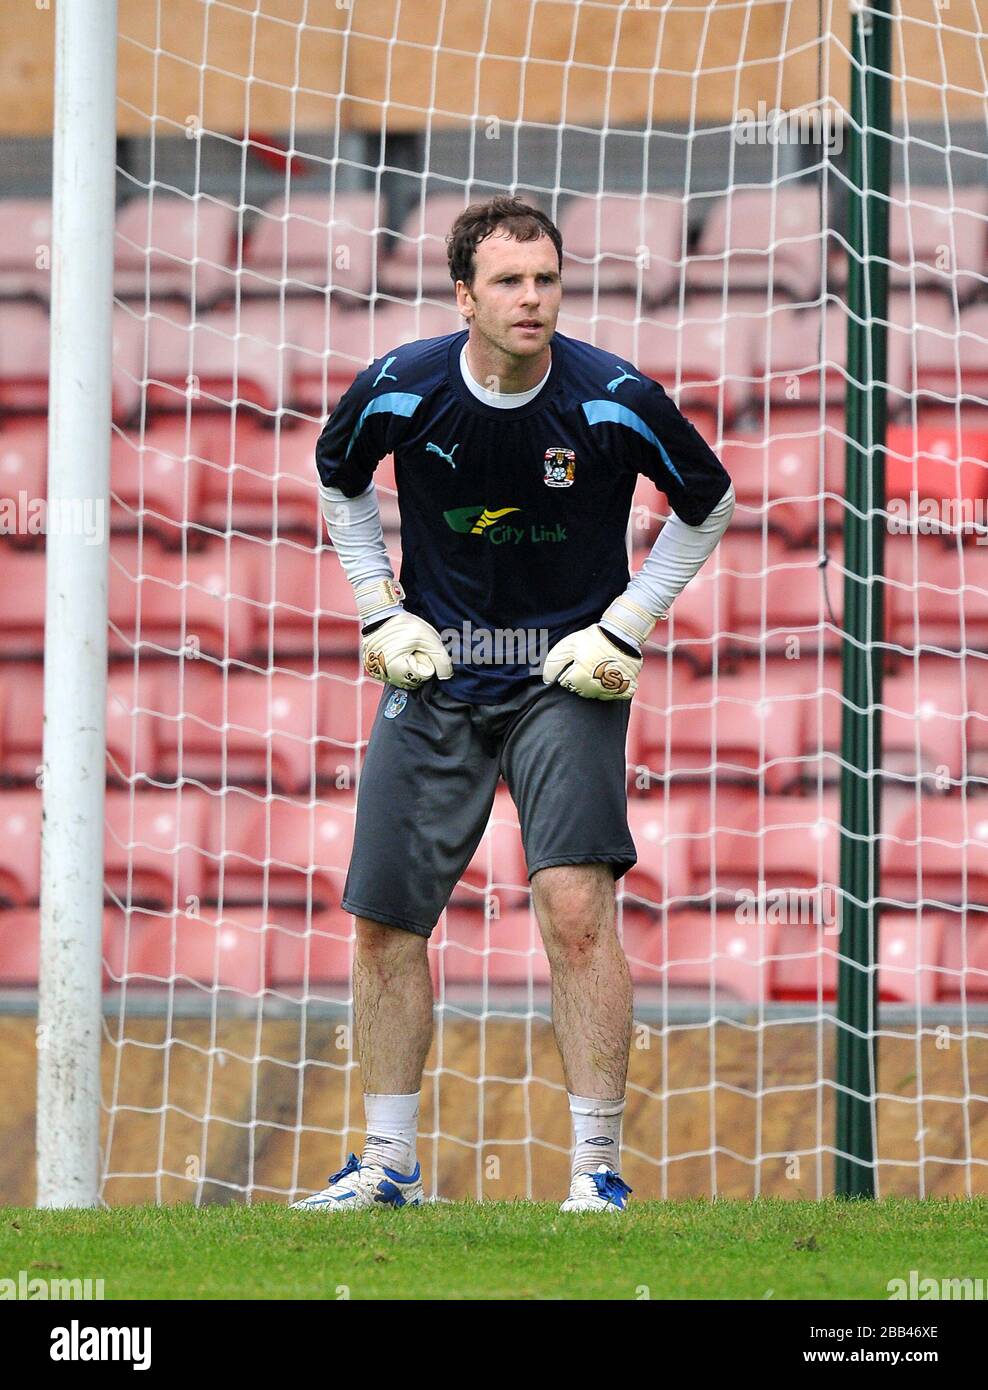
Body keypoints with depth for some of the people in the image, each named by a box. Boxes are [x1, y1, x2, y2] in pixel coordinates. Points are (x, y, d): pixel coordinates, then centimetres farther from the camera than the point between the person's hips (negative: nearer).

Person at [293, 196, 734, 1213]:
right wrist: (380, 609, 6)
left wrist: (628, 622, -3)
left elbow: (709, 506, 3)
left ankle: (597, 1169, -12)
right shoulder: (398, 390, -10)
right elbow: (338, 482, 14)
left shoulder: (618, 401, -15)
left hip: (566, 678, -3)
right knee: (385, 925, 5)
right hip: (434, 671, 3)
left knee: (575, 906, -19)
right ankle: (386, 1166, 21)